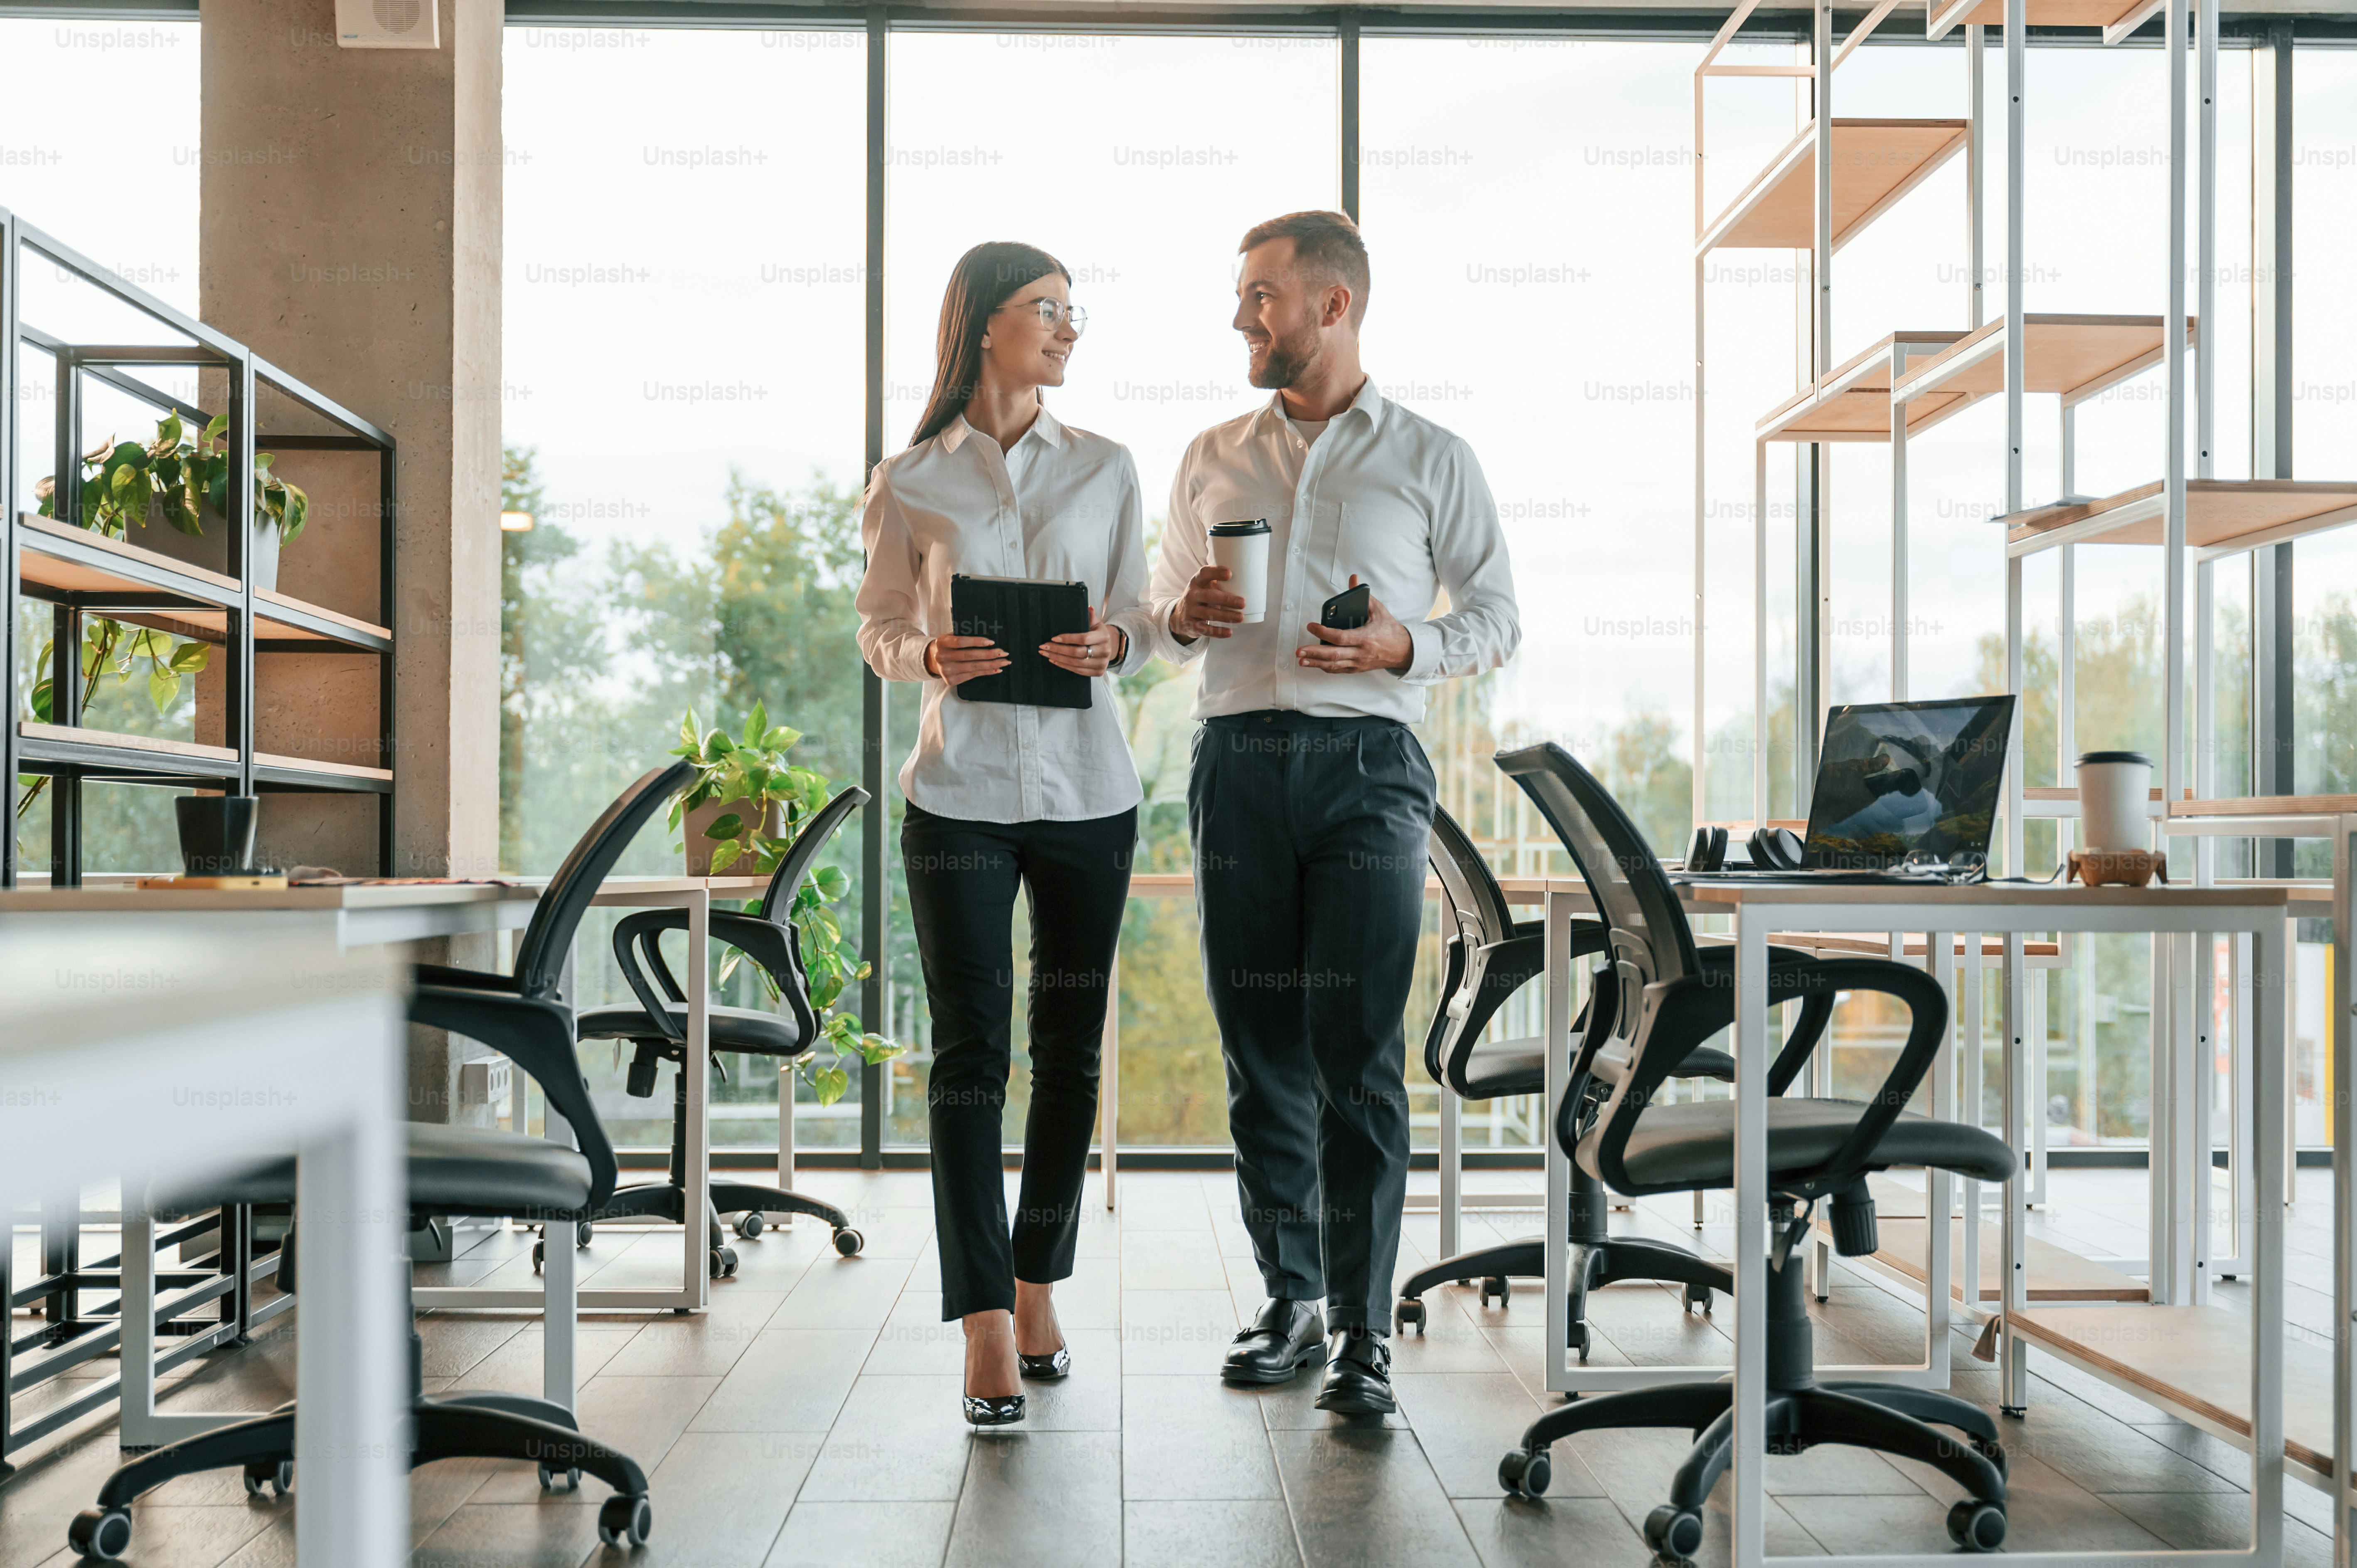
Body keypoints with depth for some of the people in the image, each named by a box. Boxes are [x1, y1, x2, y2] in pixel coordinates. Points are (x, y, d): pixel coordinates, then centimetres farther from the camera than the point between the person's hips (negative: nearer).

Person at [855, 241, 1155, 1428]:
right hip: (960, 789, -2)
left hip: (1088, 791, 2)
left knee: (1069, 1051, 8)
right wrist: (928, 656, -14)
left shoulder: (1105, 469, 9)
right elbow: (877, 630, 8)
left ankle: (1037, 1290, 24)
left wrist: (1112, 643, -12)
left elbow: (1137, 617, 11)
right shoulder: (910, 482, 4)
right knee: (969, 1053, -4)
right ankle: (987, 1331, 0)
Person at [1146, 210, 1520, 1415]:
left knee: (1358, 1047, -8)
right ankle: (1289, 1298, 17)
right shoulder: (1211, 458, 18)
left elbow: (1497, 617, 8)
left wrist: (1405, 647, -11)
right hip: (1239, 761, 3)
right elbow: (1158, 609, 22)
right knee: (1260, 1044, 5)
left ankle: (1363, 1326, -1)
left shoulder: (1431, 459, 9)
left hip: (1365, 762, -3)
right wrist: (1183, 616, -1)